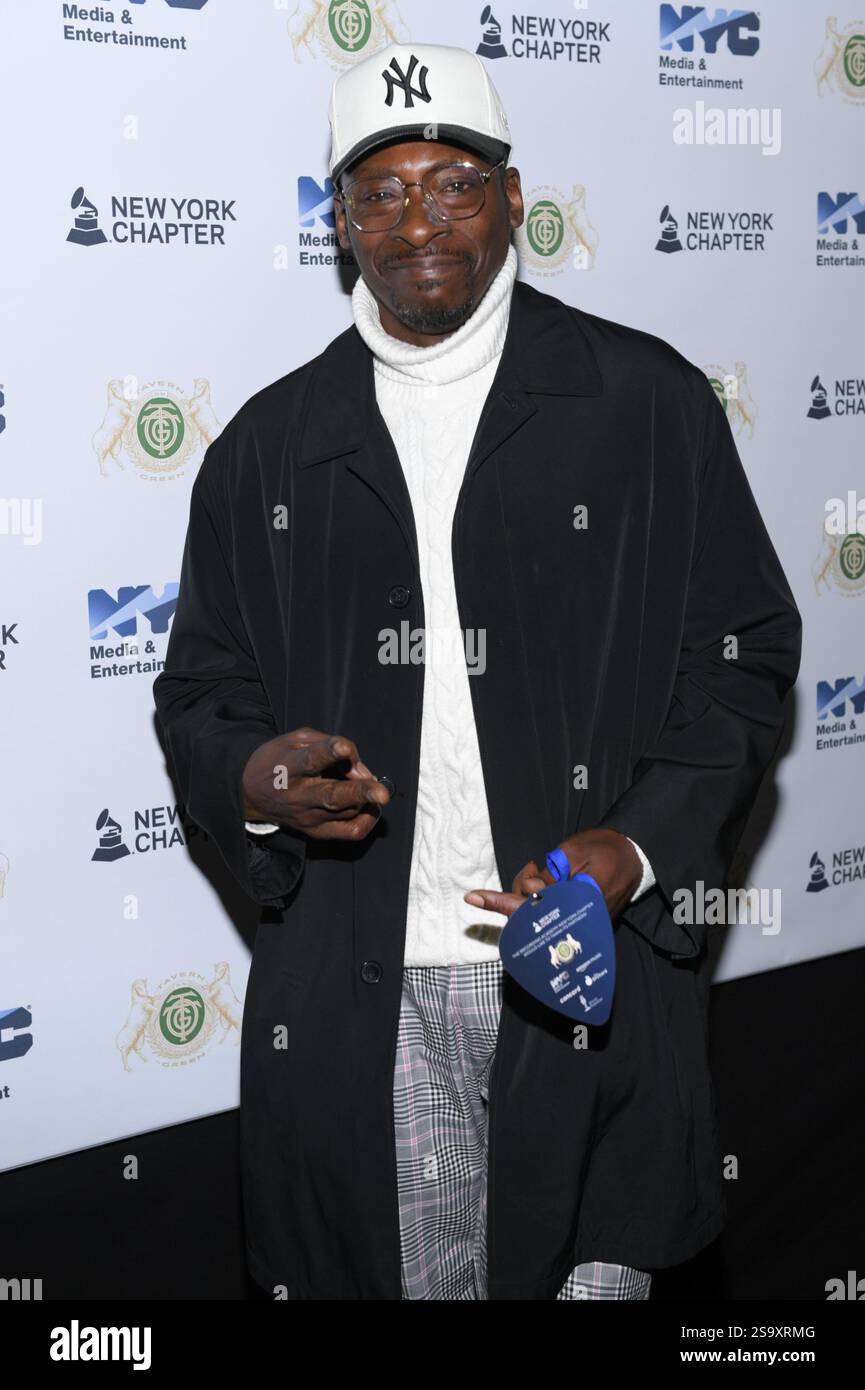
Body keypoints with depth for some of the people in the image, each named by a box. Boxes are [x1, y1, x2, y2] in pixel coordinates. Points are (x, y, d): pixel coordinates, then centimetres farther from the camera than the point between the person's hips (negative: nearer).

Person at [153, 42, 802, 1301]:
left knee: (588, 1267, 9)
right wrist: (252, 778, -9)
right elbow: (200, 688, 15)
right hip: (355, 998, 2)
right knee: (406, 1269, 9)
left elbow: (744, 652, 3)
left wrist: (639, 848, -11)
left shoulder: (649, 402, 2)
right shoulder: (269, 445, 8)